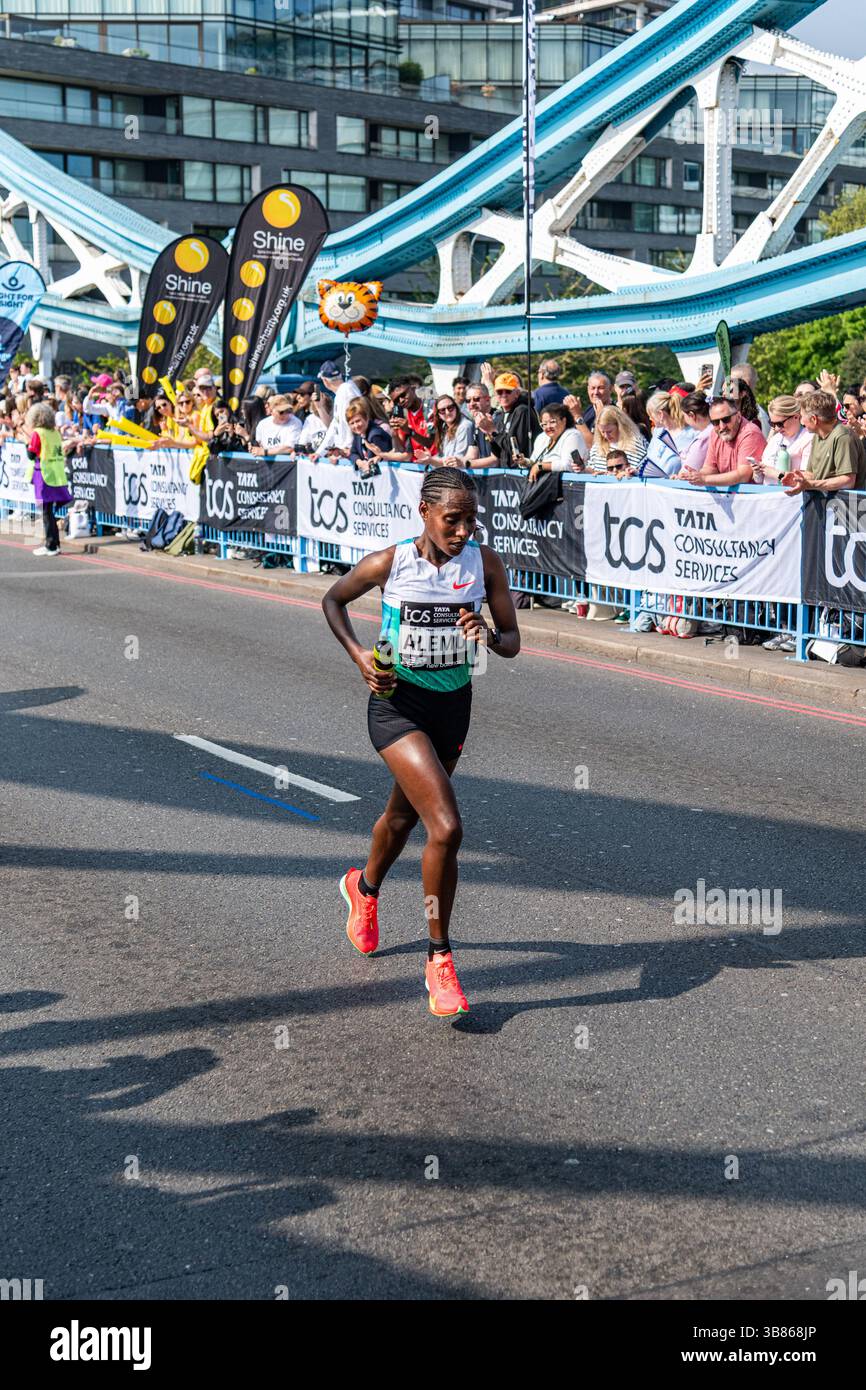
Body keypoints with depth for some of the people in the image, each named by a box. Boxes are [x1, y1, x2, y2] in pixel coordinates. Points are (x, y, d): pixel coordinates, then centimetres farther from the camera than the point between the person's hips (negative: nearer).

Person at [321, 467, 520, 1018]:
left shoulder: (486, 563, -9)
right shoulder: (388, 563, -15)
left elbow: (513, 642, -3)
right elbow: (333, 600, 3)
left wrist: (489, 635, -26)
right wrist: (359, 655, -11)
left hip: (454, 704, 4)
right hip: (397, 703, -4)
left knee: (404, 816, 25)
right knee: (447, 827, -19)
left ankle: (365, 887, 58)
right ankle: (439, 959, -3)